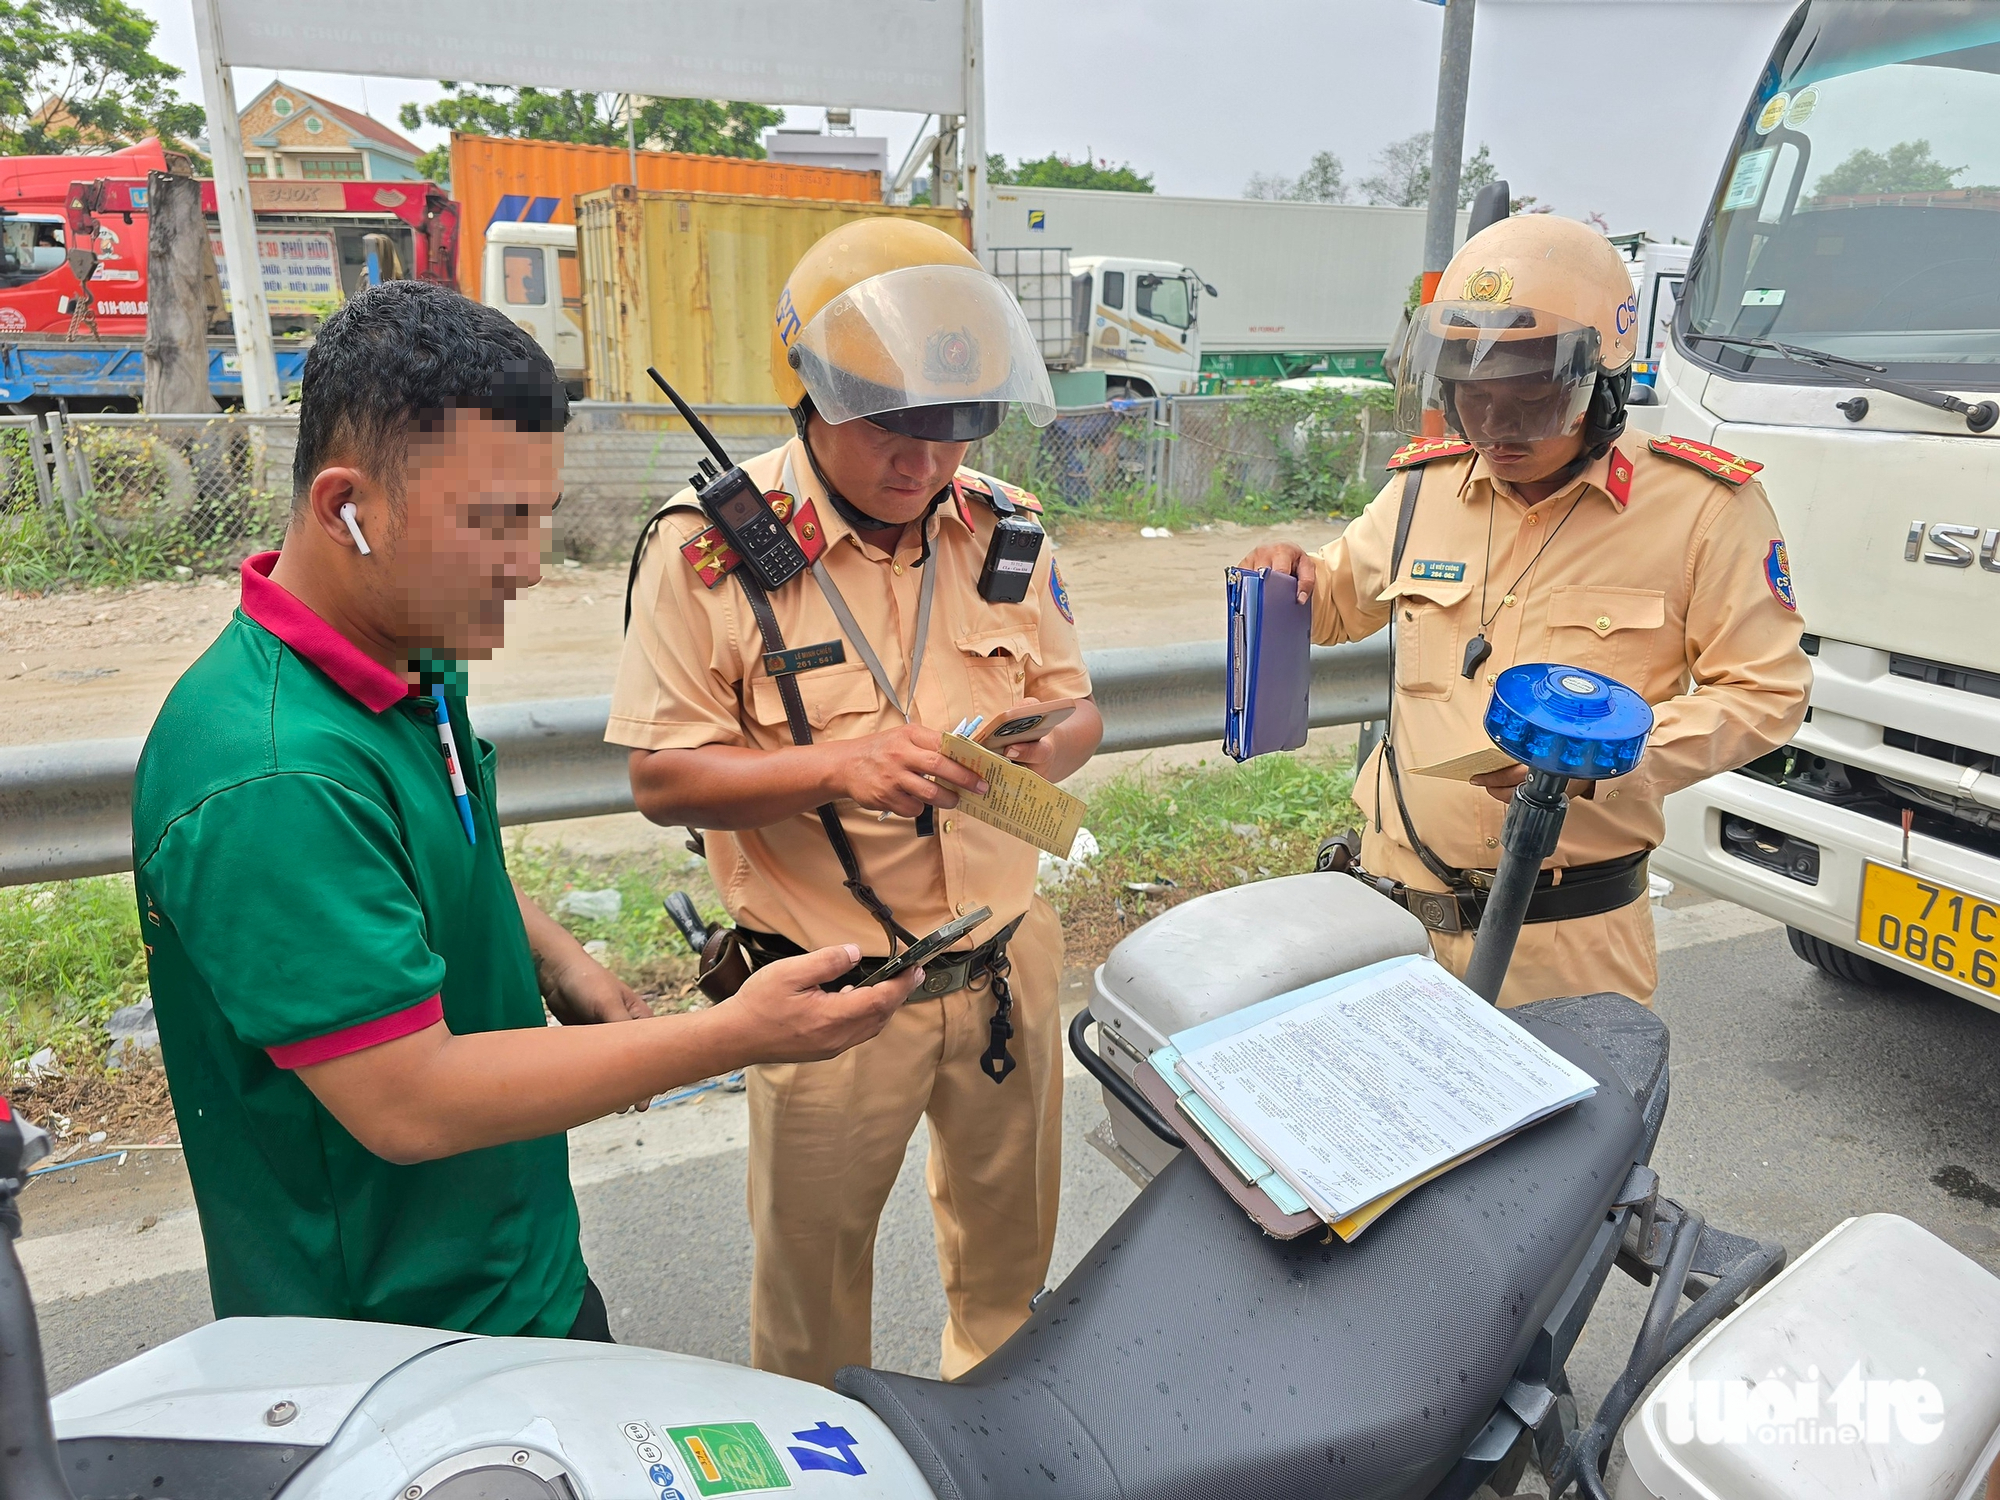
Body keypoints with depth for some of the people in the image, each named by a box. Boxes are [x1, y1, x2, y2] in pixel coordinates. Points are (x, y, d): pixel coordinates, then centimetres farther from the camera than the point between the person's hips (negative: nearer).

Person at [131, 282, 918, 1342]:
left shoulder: (415, 665, -1)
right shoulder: (271, 780, -33)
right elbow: (407, 1103, -31)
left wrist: (557, 962, 1)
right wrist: (735, 1037, -31)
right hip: (392, 1330, -8)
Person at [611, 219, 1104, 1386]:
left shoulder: (1006, 529, -1)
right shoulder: (712, 547, -15)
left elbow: (1076, 708, 7)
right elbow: (663, 778, -13)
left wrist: (1042, 747, -18)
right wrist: (836, 768, -29)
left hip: (1006, 957, 4)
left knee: (1013, 1234, 25)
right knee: (814, 1260, 17)